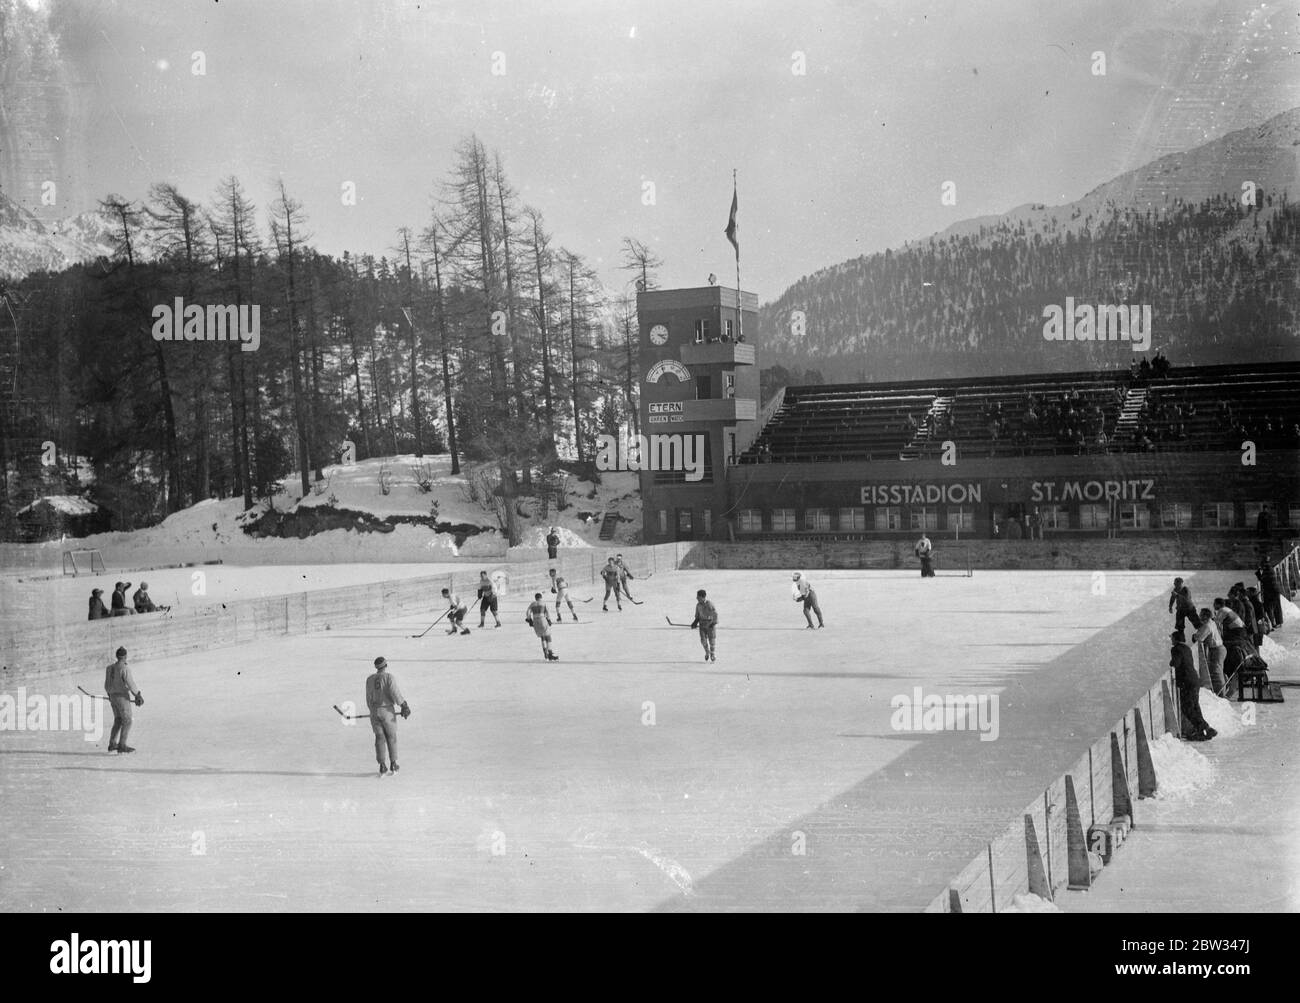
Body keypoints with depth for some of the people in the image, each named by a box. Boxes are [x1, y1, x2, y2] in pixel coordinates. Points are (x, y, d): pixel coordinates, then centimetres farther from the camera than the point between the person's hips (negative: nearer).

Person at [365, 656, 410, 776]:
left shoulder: (370, 679, 5)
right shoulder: (390, 677, -10)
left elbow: (369, 698, 10)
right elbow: (395, 693, -18)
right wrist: (404, 705, -8)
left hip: (374, 711, 3)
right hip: (388, 710, -3)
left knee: (380, 738, 7)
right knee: (391, 737, 11)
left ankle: (382, 766, 2)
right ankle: (393, 765, 18)